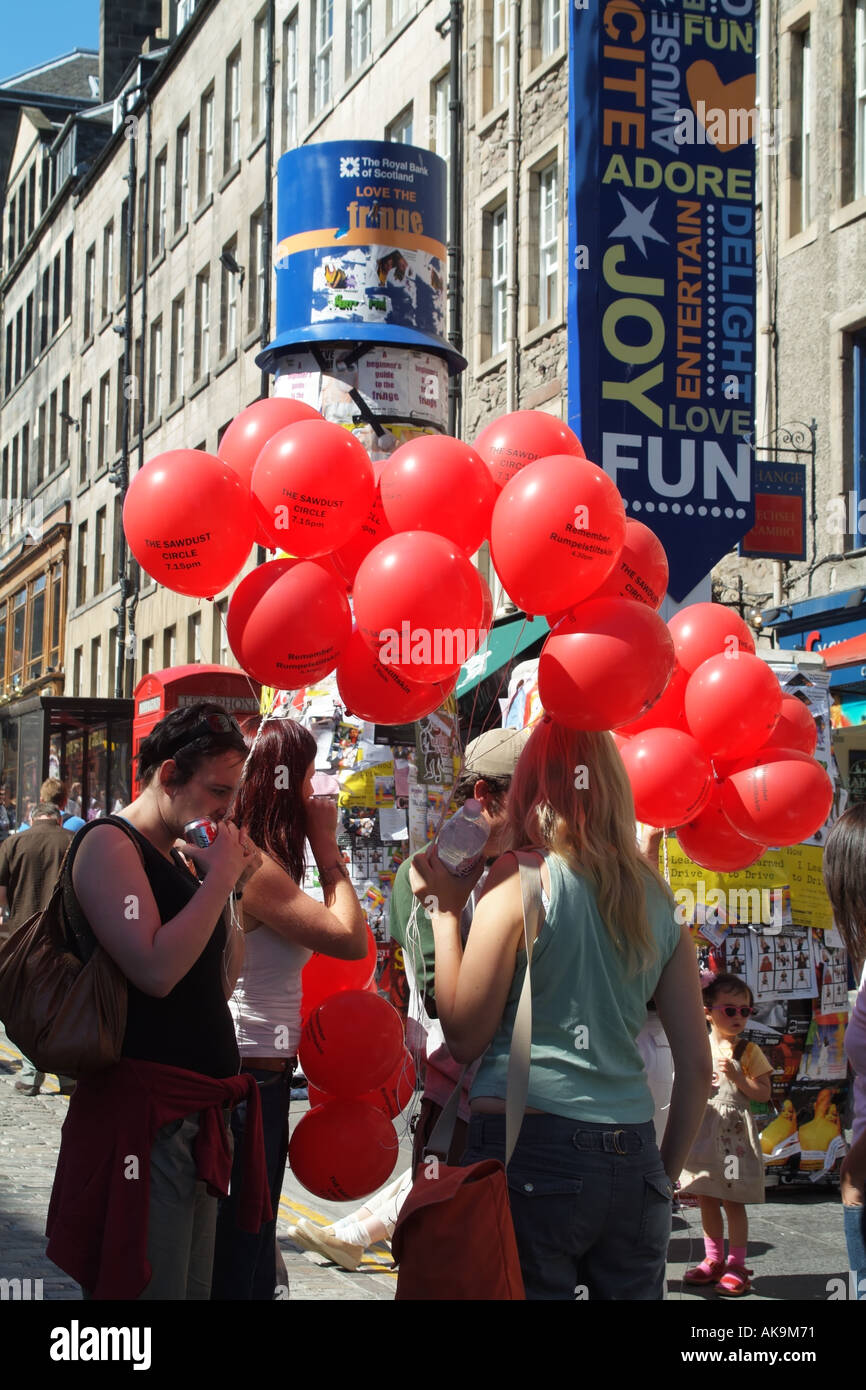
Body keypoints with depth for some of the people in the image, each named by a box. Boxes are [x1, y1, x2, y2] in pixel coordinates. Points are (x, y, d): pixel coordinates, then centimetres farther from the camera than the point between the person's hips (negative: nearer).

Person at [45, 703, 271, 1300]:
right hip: (143, 1110, -9)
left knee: (195, 1287, 14)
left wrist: (237, 890, 8)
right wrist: (220, 877, -14)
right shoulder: (108, 843, -9)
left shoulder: (185, 860, 16)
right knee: (149, 1286, -7)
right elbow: (156, 971, -23)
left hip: (197, 1111, 9)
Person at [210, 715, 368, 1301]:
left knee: (250, 1252, 19)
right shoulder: (254, 867, -21)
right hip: (251, 1075, -10)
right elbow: (351, 938, -20)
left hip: (258, 1071, 10)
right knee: (238, 1258, 0)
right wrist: (326, 844, -12)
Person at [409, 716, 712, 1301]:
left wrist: (448, 909, 3)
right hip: (632, 1161, 5)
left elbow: (464, 1037, -4)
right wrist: (665, 1176, 20)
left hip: (529, 1148, -5)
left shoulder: (519, 879, -5)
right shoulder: (658, 899, 9)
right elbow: (697, 1066, 9)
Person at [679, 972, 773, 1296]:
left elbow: (763, 1093, -6)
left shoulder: (748, 1051, -2)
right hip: (703, 1131, 4)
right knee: (707, 1198, 9)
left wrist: (736, 1076, -18)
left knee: (733, 1201, -2)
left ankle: (736, 1266, 5)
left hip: (735, 1134, -3)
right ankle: (714, 1260, 21)